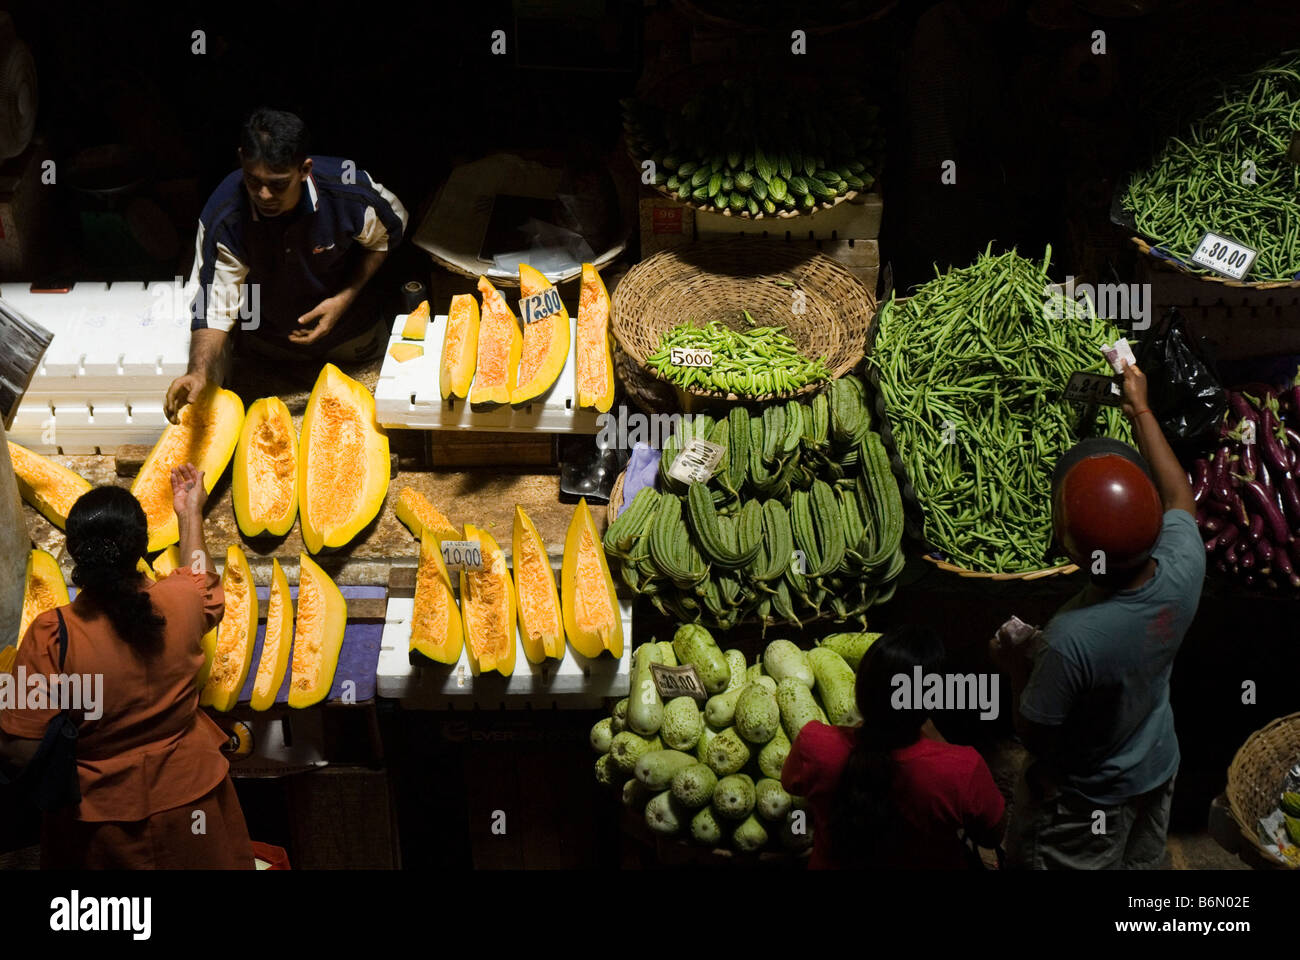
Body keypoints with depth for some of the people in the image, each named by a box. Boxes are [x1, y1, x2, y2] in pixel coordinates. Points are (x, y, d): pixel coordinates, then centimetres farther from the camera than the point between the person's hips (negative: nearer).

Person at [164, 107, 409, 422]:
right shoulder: (223, 218, -35)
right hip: (265, 341, 0)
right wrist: (200, 372, -50)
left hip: (351, 334, 0)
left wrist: (346, 297, -21)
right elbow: (215, 307, -31)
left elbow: (386, 234, -11)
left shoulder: (349, 190, -34)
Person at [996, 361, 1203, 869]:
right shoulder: (1183, 569, -27)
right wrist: (1141, 409, 6)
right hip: (1157, 772, 5)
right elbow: (1178, 496, -3)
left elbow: (1034, 736, -25)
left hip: (1083, 801, -5)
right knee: (1139, 862, 30)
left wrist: (1018, 669, -9)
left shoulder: (1072, 639, -42)